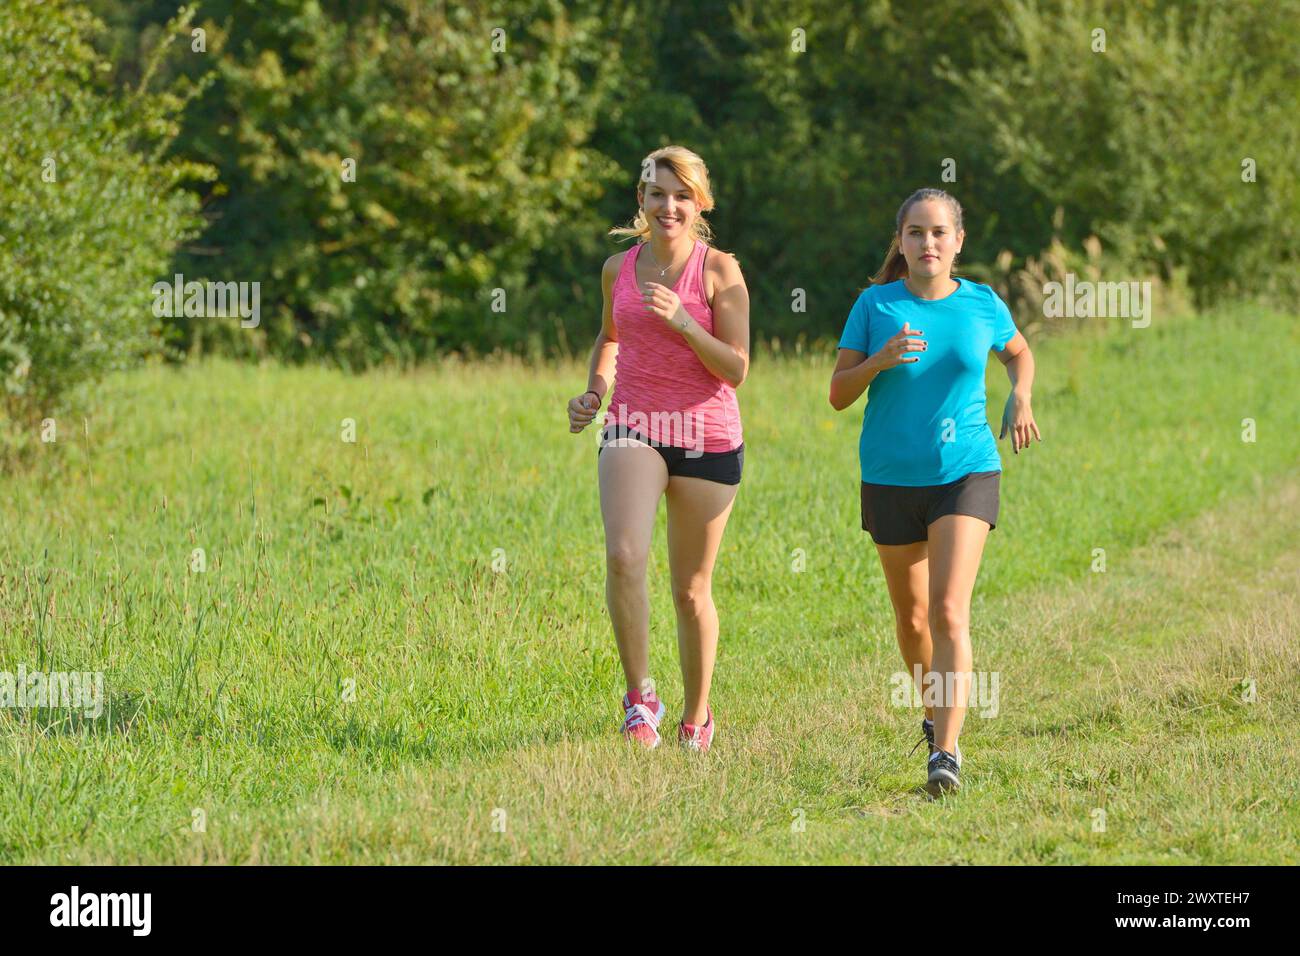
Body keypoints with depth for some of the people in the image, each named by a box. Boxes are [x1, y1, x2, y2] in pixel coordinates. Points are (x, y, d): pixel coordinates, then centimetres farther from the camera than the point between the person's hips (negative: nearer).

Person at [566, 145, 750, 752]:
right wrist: (594, 390, 10)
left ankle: (696, 716, 26)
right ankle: (640, 695, -12)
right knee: (623, 555, -25)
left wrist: (681, 319, -21)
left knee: (691, 590, 7)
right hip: (632, 429, 2)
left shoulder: (719, 271, -4)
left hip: (706, 439, -2)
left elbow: (736, 369, -9)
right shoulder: (618, 268, 7)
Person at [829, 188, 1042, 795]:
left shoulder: (982, 305, 1)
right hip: (891, 477, 2)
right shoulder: (876, 305, -2)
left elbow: (1018, 353, 23)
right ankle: (933, 713, 42)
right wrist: (880, 360, -21)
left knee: (949, 612, -17)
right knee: (911, 616, 14)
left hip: (966, 472, -2)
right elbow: (838, 395, -3)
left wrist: (1020, 397, 3)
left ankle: (946, 752, -22)